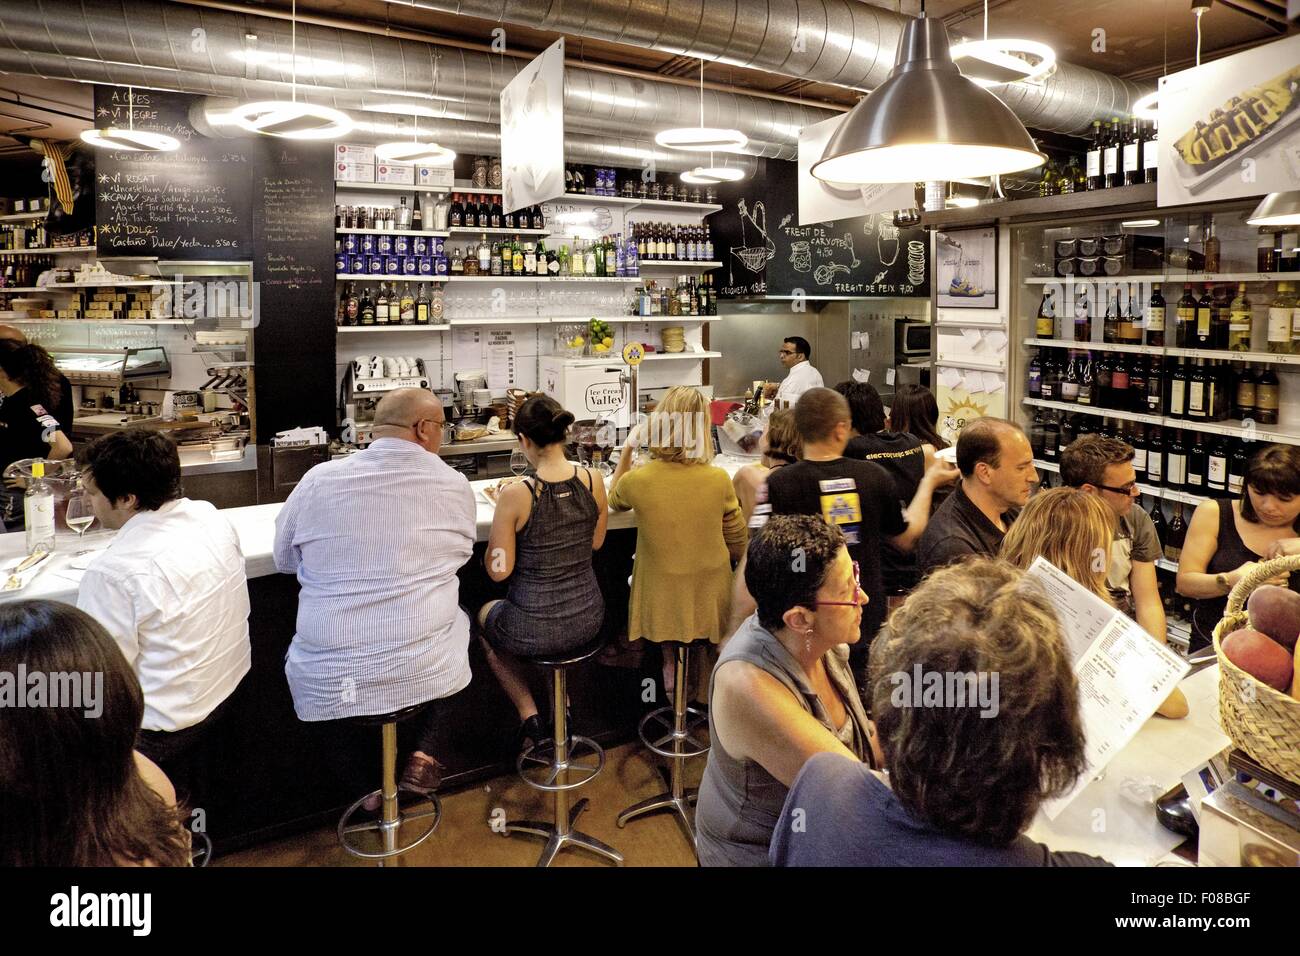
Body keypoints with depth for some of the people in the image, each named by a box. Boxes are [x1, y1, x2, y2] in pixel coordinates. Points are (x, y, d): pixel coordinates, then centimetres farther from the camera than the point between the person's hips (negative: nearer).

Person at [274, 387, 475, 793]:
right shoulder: (454, 484, -5)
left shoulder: (317, 480, -6)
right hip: (426, 674, 0)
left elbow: (284, 559, 11)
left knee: (294, 651, 34)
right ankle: (419, 753, 22)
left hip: (328, 684, 1)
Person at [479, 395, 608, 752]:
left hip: (535, 630, -4)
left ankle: (530, 717, 25)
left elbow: (499, 571, -12)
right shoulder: (593, 480, -10)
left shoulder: (515, 495, -23)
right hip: (588, 620, 5)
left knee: (485, 615, 32)